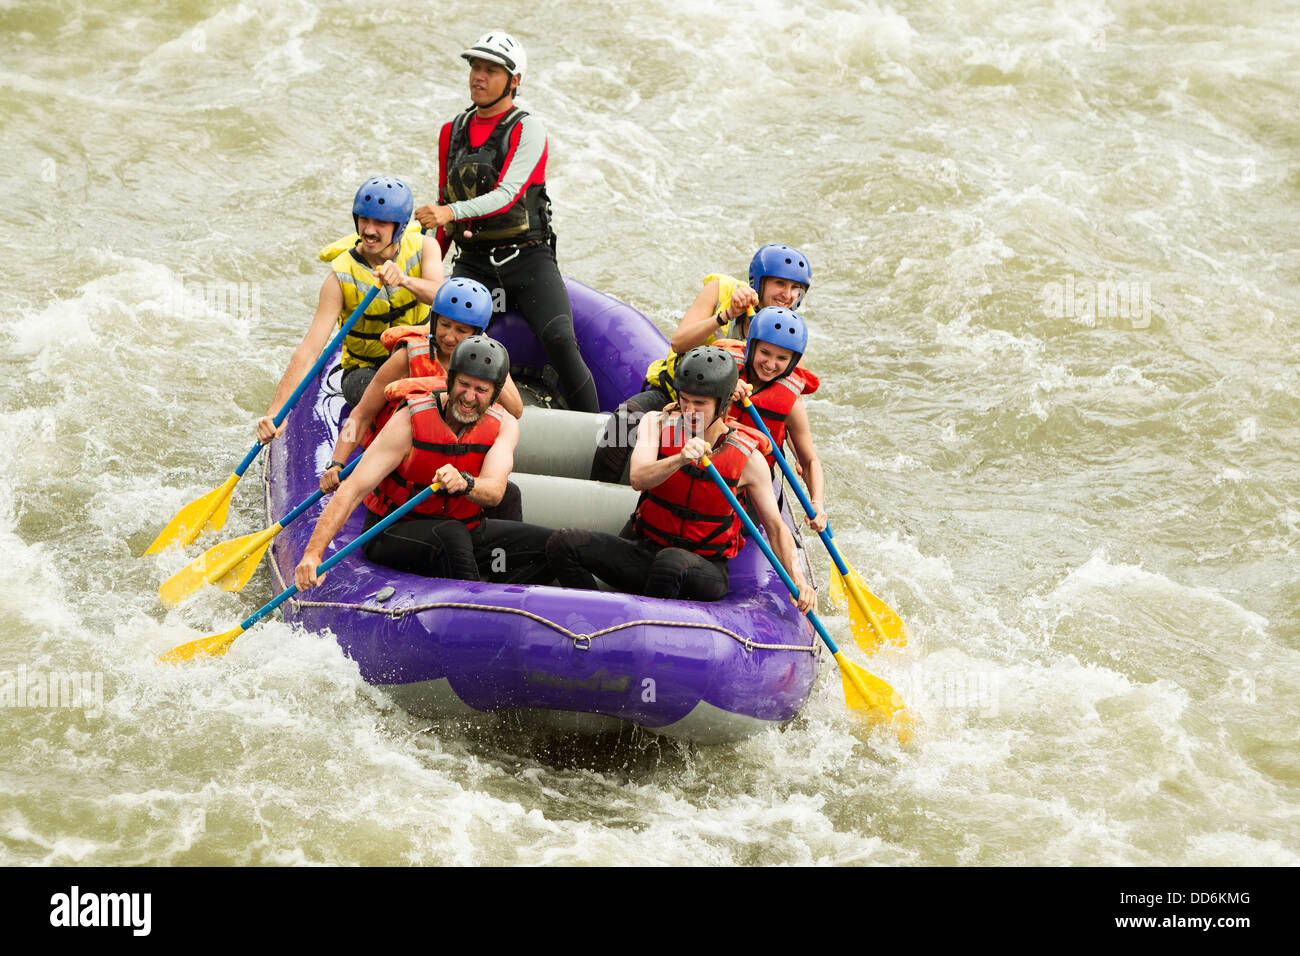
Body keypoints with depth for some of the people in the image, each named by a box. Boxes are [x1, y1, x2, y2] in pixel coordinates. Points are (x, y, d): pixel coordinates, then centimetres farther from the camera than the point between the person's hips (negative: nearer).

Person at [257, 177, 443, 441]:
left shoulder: (423, 248, -10)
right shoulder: (341, 278, -17)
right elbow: (309, 349, -24)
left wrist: (404, 279, -52)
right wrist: (277, 411, -36)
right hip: (366, 368, -2)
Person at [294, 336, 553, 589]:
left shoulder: (503, 425, -6)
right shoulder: (410, 421, -17)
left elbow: (494, 492, -23)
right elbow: (354, 489, -23)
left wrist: (465, 483, -48)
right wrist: (313, 553, -35)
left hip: (466, 530, 5)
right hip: (393, 533, -5)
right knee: (450, 534, -37)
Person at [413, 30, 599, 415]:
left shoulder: (527, 130, -4)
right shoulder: (452, 133, 14)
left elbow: (508, 194, -18)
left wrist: (451, 212, -33)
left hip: (528, 259, -4)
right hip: (472, 263, 4)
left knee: (560, 343, -22)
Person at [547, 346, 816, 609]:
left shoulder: (748, 458, -8)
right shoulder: (658, 423, -4)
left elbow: (776, 529, -1)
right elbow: (638, 479, -23)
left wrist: (798, 581, -16)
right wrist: (680, 460, -43)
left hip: (707, 570, -3)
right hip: (647, 552, 3)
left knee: (672, 562, -40)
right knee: (563, 543, -19)